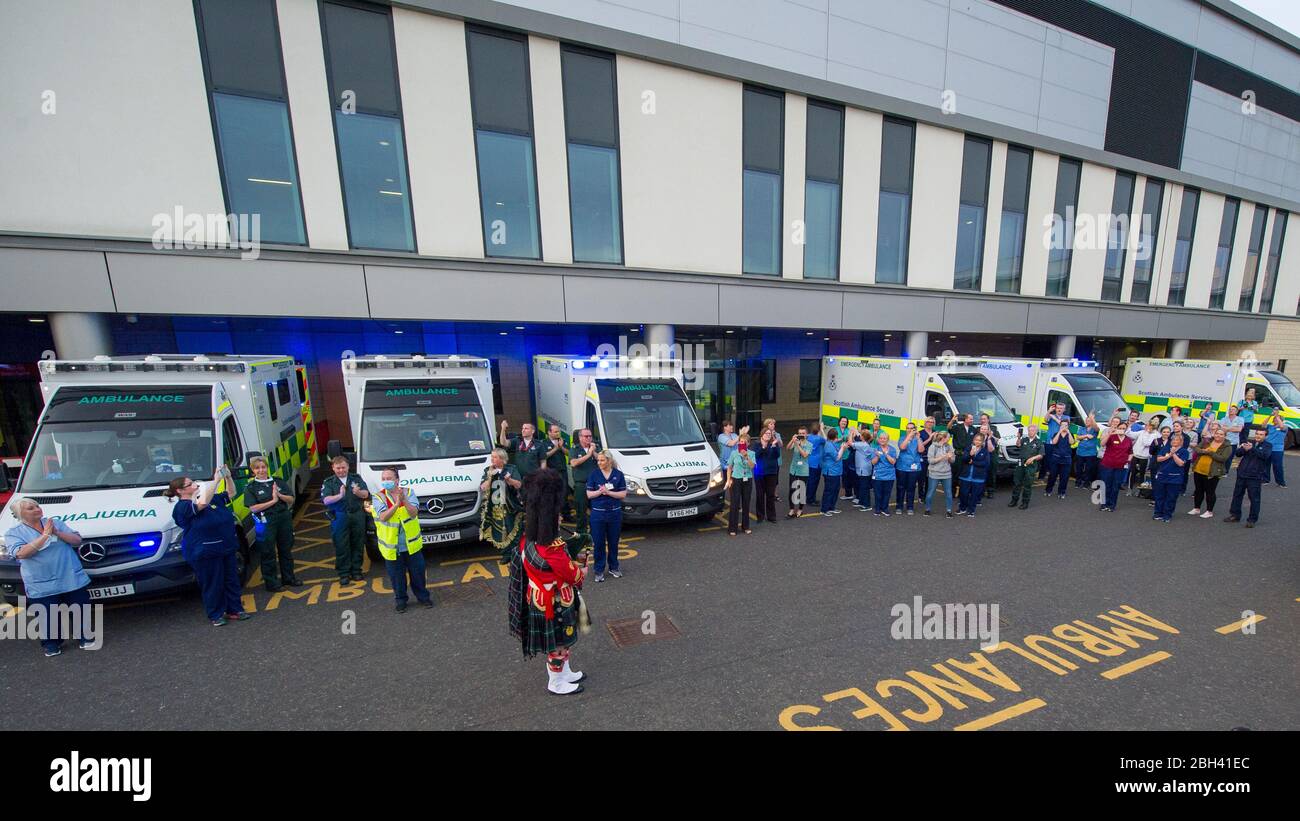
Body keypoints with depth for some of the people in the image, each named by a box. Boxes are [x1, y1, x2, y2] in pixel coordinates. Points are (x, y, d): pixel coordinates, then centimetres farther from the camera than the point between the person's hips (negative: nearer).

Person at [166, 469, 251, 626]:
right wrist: (216, 480, -29)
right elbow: (203, 503, -32)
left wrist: (228, 477, 1)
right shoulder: (181, 507, -12)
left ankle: (234, 610, 25)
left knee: (232, 580, 13)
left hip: (227, 547, 7)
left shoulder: (213, 498, 9)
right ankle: (215, 615, 20)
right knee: (212, 584, 4)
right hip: (205, 552, -7)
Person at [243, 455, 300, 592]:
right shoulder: (250, 487, -4)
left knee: (286, 550, 14)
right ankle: (271, 583, 14)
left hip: (284, 519, 4)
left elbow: (291, 500, 3)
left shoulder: (278, 482, 6)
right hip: (266, 523, -4)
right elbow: (253, 508, -13)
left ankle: (288, 578, 28)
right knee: (268, 554, 3)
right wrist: (273, 501, -17)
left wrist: (279, 495, -15)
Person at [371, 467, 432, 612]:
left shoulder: (408, 492, -3)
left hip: (412, 544, 1)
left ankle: (422, 596, 30)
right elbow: (383, 517, -19)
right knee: (397, 576, 11)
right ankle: (400, 600, 31)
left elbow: (414, 512, -14)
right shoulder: (378, 497, -6)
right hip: (391, 546, -1)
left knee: (417, 572, 12)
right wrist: (397, 503, -29)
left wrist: (404, 500, -30)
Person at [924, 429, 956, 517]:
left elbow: (953, 460, 5)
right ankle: (927, 509, 21)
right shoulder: (933, 446, -10)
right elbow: (930, 460, -14)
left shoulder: (949, 446, 1)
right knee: (930, 492, 6)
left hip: (947, 474, 3)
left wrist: (950, 457, -16)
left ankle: (949, 510, 22)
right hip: (934, 474, -3)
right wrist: (942, 457, -21)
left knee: (948, 493, 8)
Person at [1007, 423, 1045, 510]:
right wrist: (1019, 437, -29)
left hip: (1031, 466, -3)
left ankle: (1025, 503, 11)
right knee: (1016, 483, 7)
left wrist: (1033, 458, -19)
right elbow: (1018, 445, -12)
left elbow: (1041, 455, -2)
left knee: (1027, 485, 2)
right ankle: (1014, 500, 17)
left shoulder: (1039, 442, 2)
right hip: (1020, 464, 3)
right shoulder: (1024, 439, 8)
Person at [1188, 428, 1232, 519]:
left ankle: (1209, 511, 15)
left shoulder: (1227, 447, -4)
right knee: (1199, 490, 14)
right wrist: (1204, 451, -19)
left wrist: (1210, 452, -19)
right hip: (1198, 471, 4)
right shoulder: (1206, 441, 7)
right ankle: (1196, 509, 25)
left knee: (1210, 492, 3)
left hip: (1212, 473, -4)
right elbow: (1196, 449, 0)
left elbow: (1223, 458, -16)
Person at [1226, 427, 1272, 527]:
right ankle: (1235, 515, 23)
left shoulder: (1267, 445, 0)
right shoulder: (1248, 442, 8)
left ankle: (1252, 519, 9)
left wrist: (1252, 448, -34)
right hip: (1242, 474, 4)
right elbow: (1238, 453, 0)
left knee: (1254, 498, 1)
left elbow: (1264, 455, -19)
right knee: (1237, 495, 12)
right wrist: (1243, 448, -21)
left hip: (1255, 476, -3)